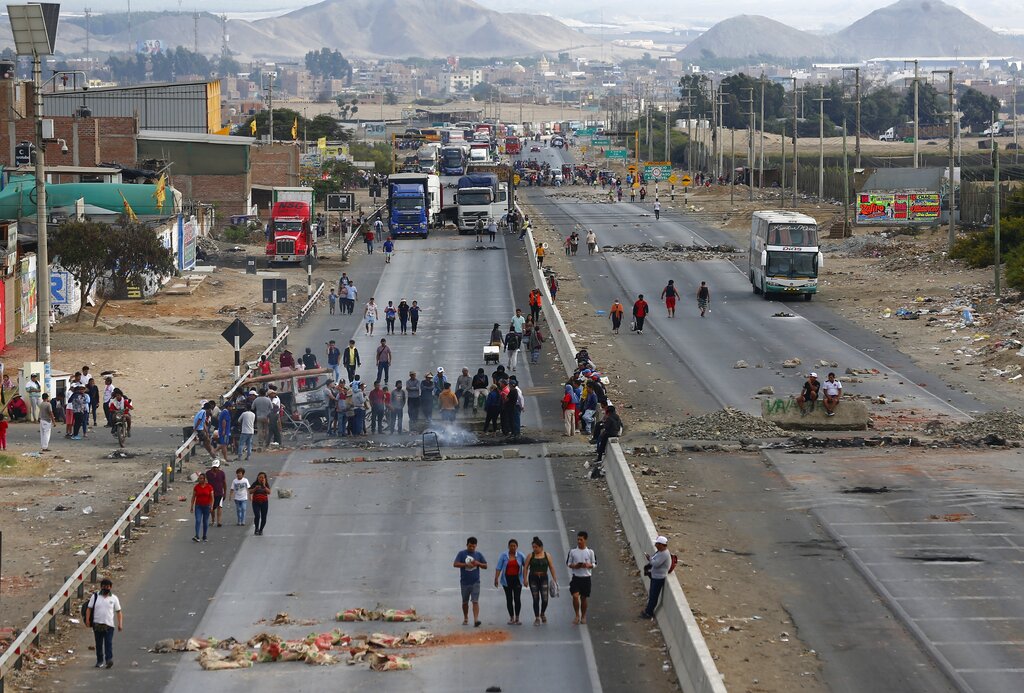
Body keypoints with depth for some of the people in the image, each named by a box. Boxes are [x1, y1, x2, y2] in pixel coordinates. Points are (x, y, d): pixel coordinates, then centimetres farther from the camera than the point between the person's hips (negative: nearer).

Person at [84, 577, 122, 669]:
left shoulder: (114, 598, 7)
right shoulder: (95, 596, 7)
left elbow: (119, 612, 9)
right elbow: (89, 609, 5)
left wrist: (120, 623, -1)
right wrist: (87, 620, -7)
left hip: (109, 624, -1)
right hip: (97, 624, 1)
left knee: (108, 643, -13)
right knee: (99, 644, 7)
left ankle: (109, 660, -20)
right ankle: (99, 661, 16)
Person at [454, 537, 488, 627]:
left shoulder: (478, 554, 6)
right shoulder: (461, 554, 1)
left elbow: (485, 566, 8)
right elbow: (455, 564, -9)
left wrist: (478, 563, -11)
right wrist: (466, 564, -19)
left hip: (475, 582, -1)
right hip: (464, 582, 1)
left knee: (475, 601, -12)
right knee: (465, 602, 12)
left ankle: (476, 620, -20)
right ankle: (465, 619, 30)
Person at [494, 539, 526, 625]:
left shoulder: (520, 555, 0)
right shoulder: (504, 556, -1)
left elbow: (526, 565, 2)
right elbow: (498, 568, -3)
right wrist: (496, 578, -13)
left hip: (517, 579, -1)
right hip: (507, 580, 1)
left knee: (517, 599, -8)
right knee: (509, 599, 5)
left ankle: (517, 617, 0)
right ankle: (511, 618, 14)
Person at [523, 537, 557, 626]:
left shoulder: (547, 555, 3)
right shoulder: (530, 556, 1)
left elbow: (551, 568, 5)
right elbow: (525, 567, 1)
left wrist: (554, 579, 1)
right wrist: (525, 579, -8)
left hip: (543, 578, 0)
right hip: (533, 579, 0)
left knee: (545, 599, -5)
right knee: (536, 599, -2)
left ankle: (542, 614, 24)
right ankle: (537, 618, 8)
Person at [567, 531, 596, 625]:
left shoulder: (590, 552, 1)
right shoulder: (572, 551, 2)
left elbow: (594, 564, 7)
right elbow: (568, 563, 8)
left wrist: (588, 565, -15)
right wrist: (574, 566, -13)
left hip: (586, 578, 0)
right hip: (576, 577, 0)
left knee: (584, 598, 7)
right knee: (575, 596, -14)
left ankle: (583, 616, 21)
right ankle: (577, 615, 0)